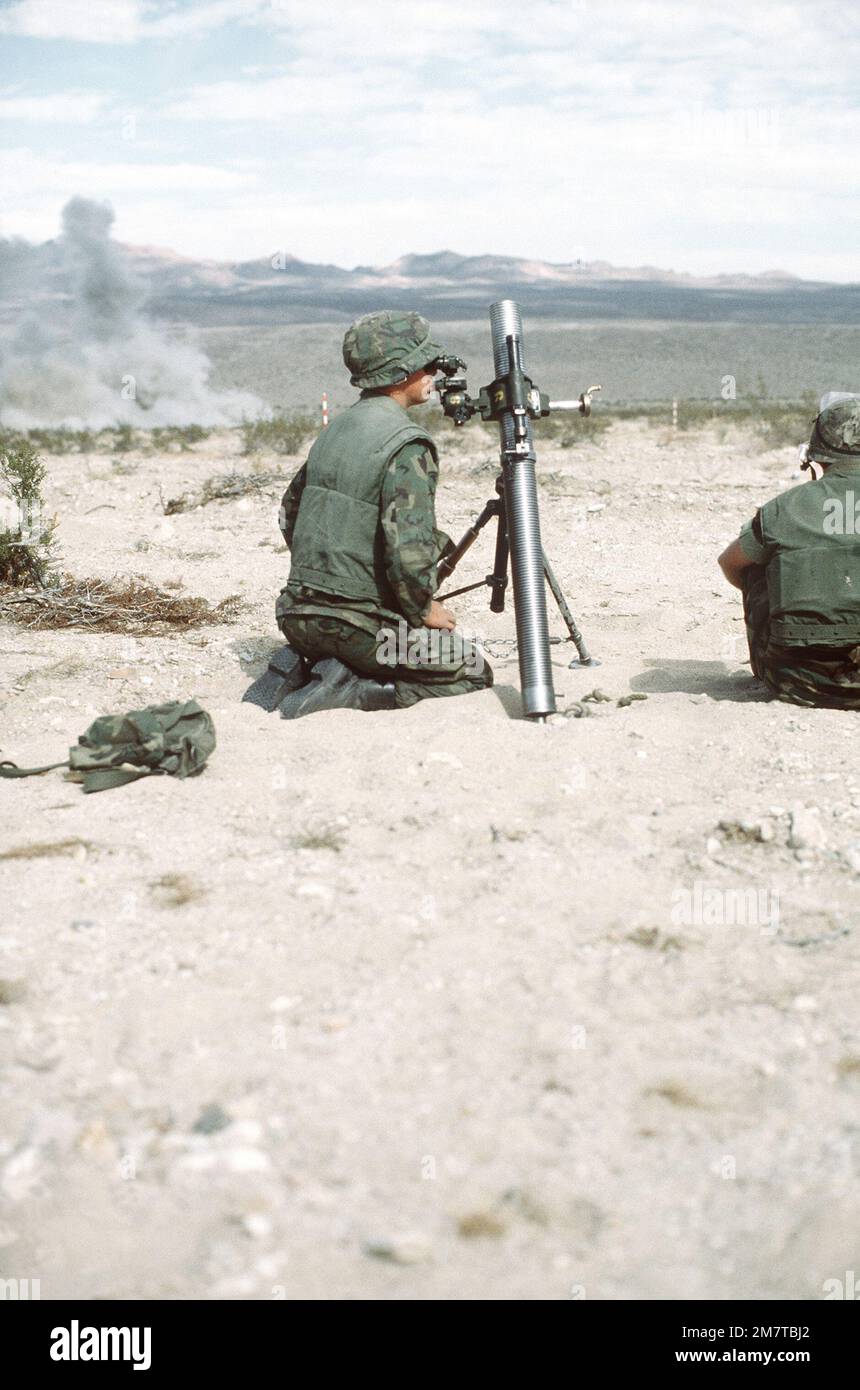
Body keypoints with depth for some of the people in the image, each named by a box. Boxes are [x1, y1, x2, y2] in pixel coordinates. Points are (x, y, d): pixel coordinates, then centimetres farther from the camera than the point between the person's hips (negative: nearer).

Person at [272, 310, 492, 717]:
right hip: (360, 625, -8)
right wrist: (425, 609, -8)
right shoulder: (407, 444, -16)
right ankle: (351, 694, -9)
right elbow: (407, 547, -25)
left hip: (299, 615, 8)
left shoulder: (334, 429, 10)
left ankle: (300, 671, 9)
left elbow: (290, 513, 20)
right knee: (475, 672, 8)